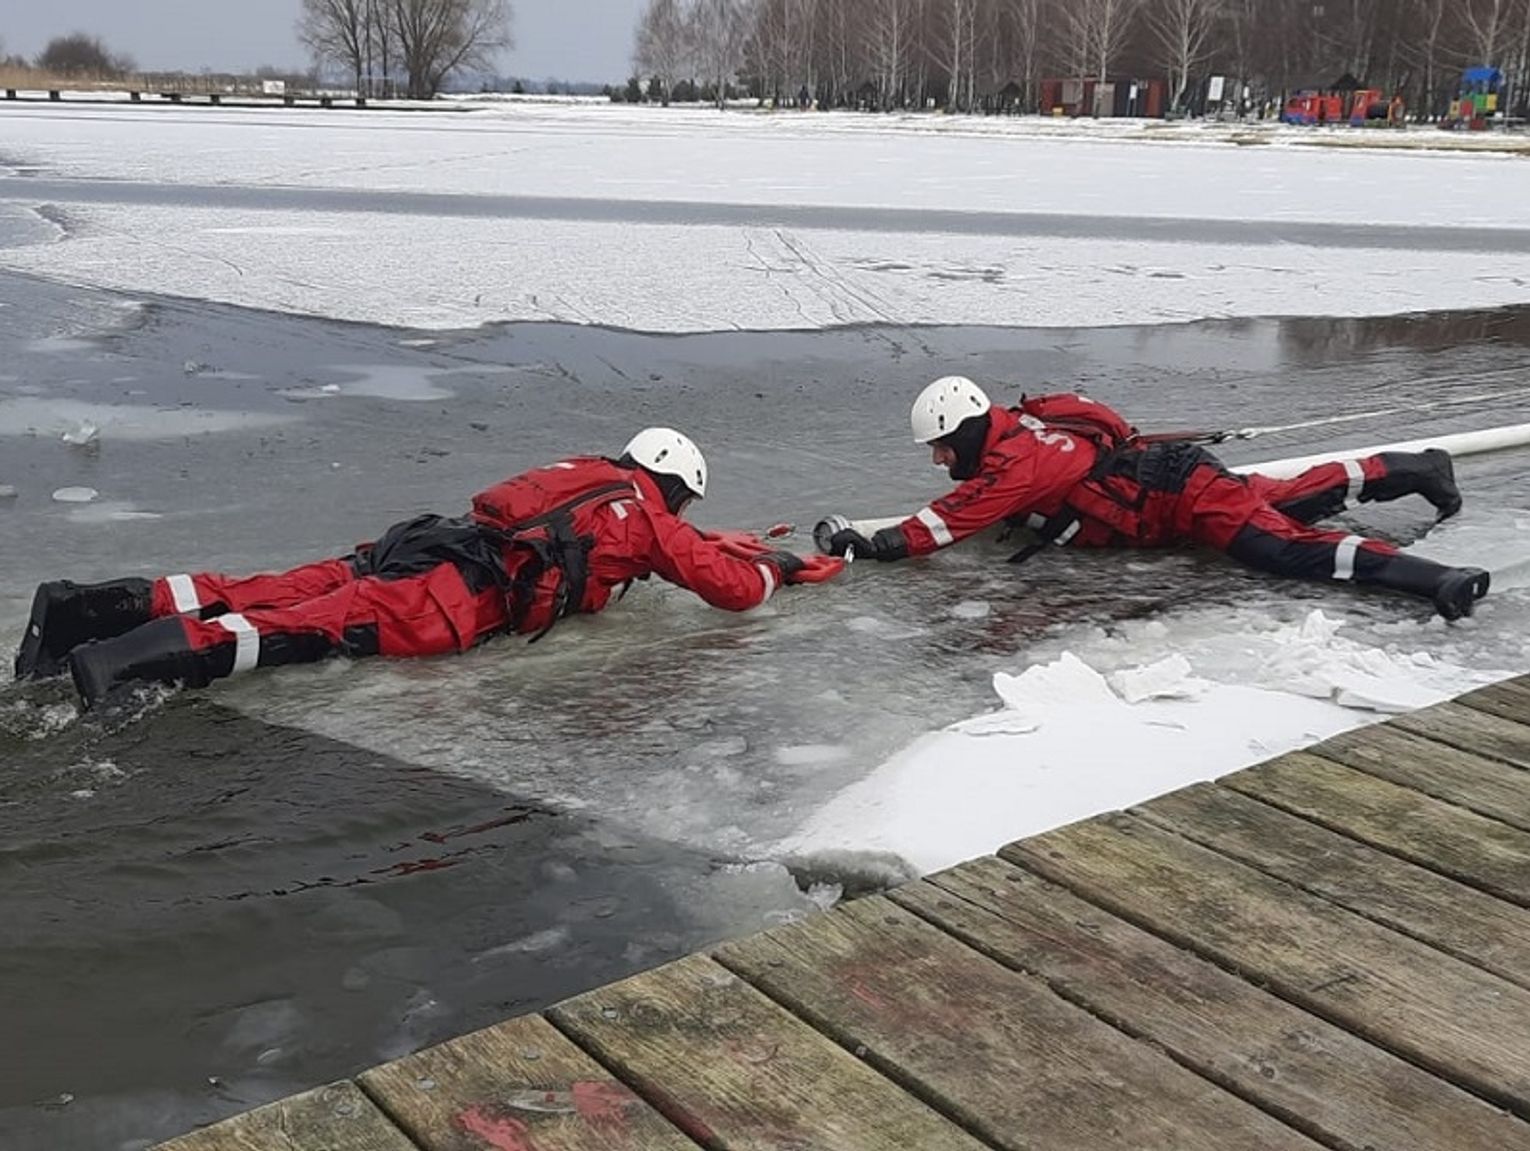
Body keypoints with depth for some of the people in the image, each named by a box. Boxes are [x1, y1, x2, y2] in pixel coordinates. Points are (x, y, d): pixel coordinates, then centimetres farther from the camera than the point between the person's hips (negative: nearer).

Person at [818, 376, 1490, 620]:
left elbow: (949, 523, -32)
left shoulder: (1016, 462, -25)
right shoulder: (1011, 431, 3)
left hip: (1182, 495, -9)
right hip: (1156, 472, 9)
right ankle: (1417, 469, 36)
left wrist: (873, 545, -31)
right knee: (1293, 498, 22)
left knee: (1286, 546, -24)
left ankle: (1429, 577, -32)